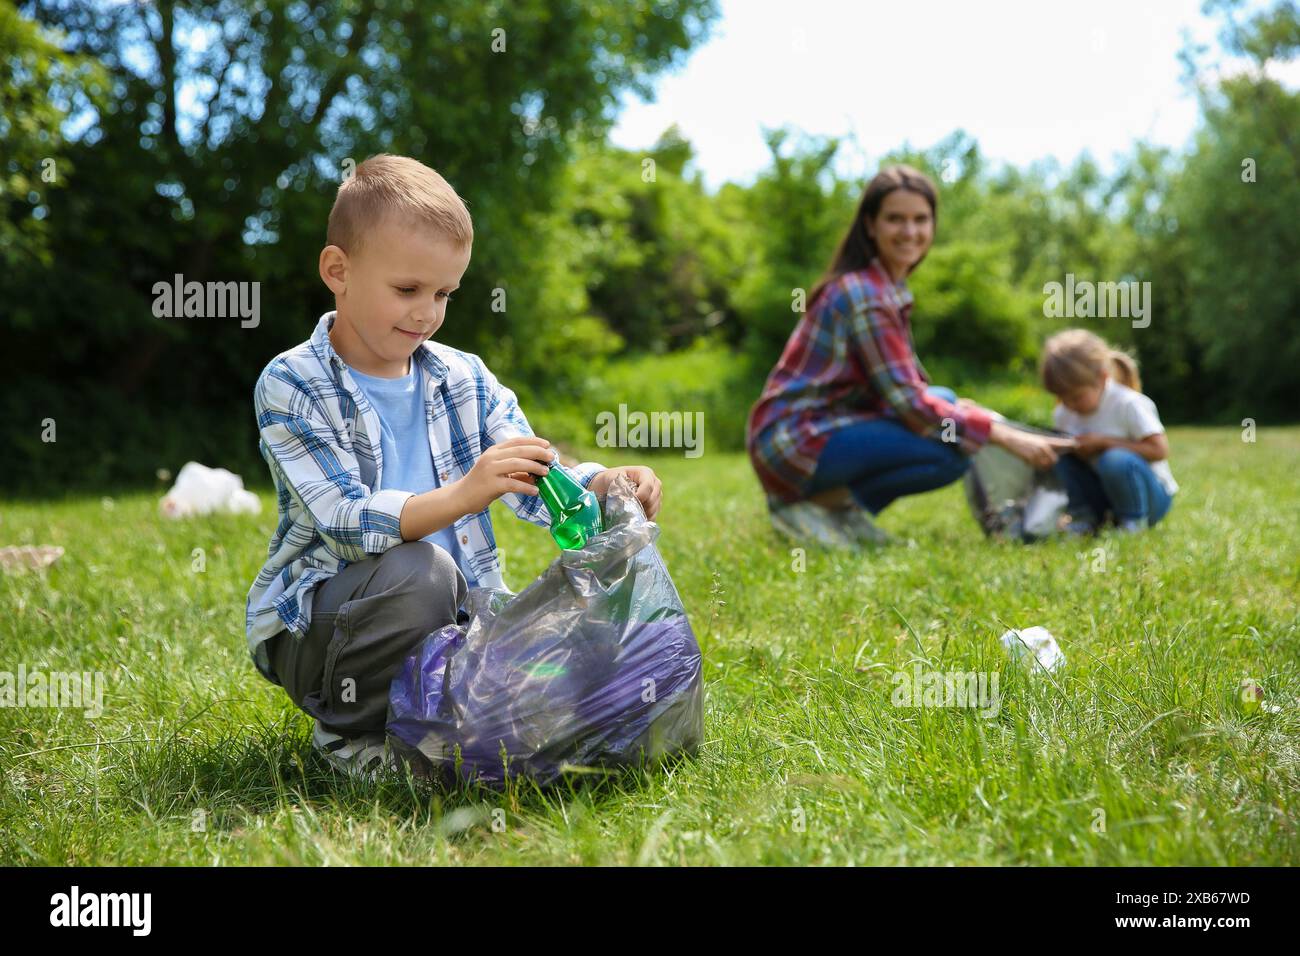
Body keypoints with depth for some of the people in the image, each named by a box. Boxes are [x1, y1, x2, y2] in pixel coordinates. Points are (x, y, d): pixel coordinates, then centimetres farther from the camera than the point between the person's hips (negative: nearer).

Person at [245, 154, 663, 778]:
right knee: (418, 571, -36)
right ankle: (348, 734, -11)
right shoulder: (290, 386, -12)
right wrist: (462, 497, -40)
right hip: (316, 624, -5)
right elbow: (345, 522, -23)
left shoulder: (464, 379, 6)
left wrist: (603, 487, -25)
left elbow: (532, 484, -1)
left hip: (455, 610, 5)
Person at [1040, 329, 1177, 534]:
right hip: (1101, 491, 6)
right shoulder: (1063, 414, -1)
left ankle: (1134, 522, -13)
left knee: (1116, 460, -36)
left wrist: (1104, 442, -24)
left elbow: (1159, 450, -22)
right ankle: (1084, 518, -4)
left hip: (1152, 495, -5)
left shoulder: (1127, 404, -19)